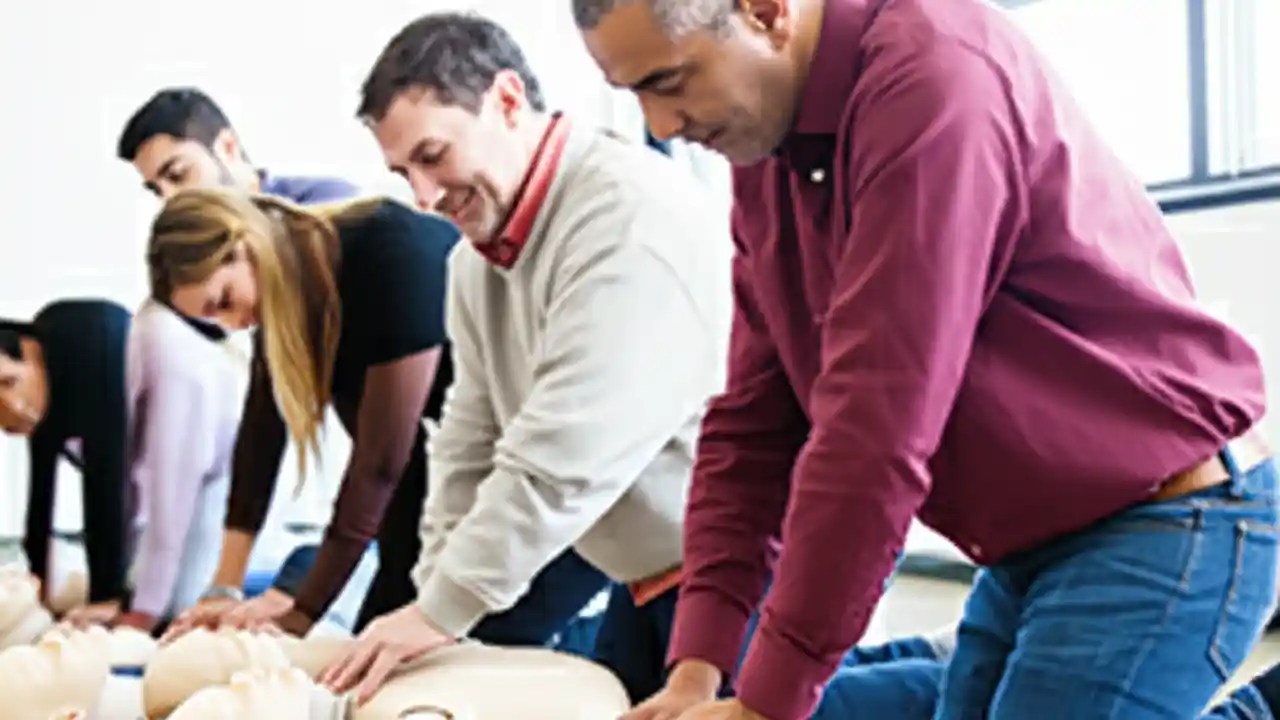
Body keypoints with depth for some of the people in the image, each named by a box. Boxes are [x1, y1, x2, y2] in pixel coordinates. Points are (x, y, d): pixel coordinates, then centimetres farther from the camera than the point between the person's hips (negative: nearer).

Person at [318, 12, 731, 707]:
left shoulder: (631, 213, -23)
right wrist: (432, 600, 1)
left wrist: (439, 610, -23)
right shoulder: (478, 255, 8)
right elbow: (471, 441, 10)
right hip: (648, 582, 8)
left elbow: (565, 459, -28)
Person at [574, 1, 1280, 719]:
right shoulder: (764, 156, 3)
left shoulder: (934, 78, -26)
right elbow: (752, 417, 5)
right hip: (1031, 545, 9)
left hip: (1164, 526, -8)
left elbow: (879, 423, -29)